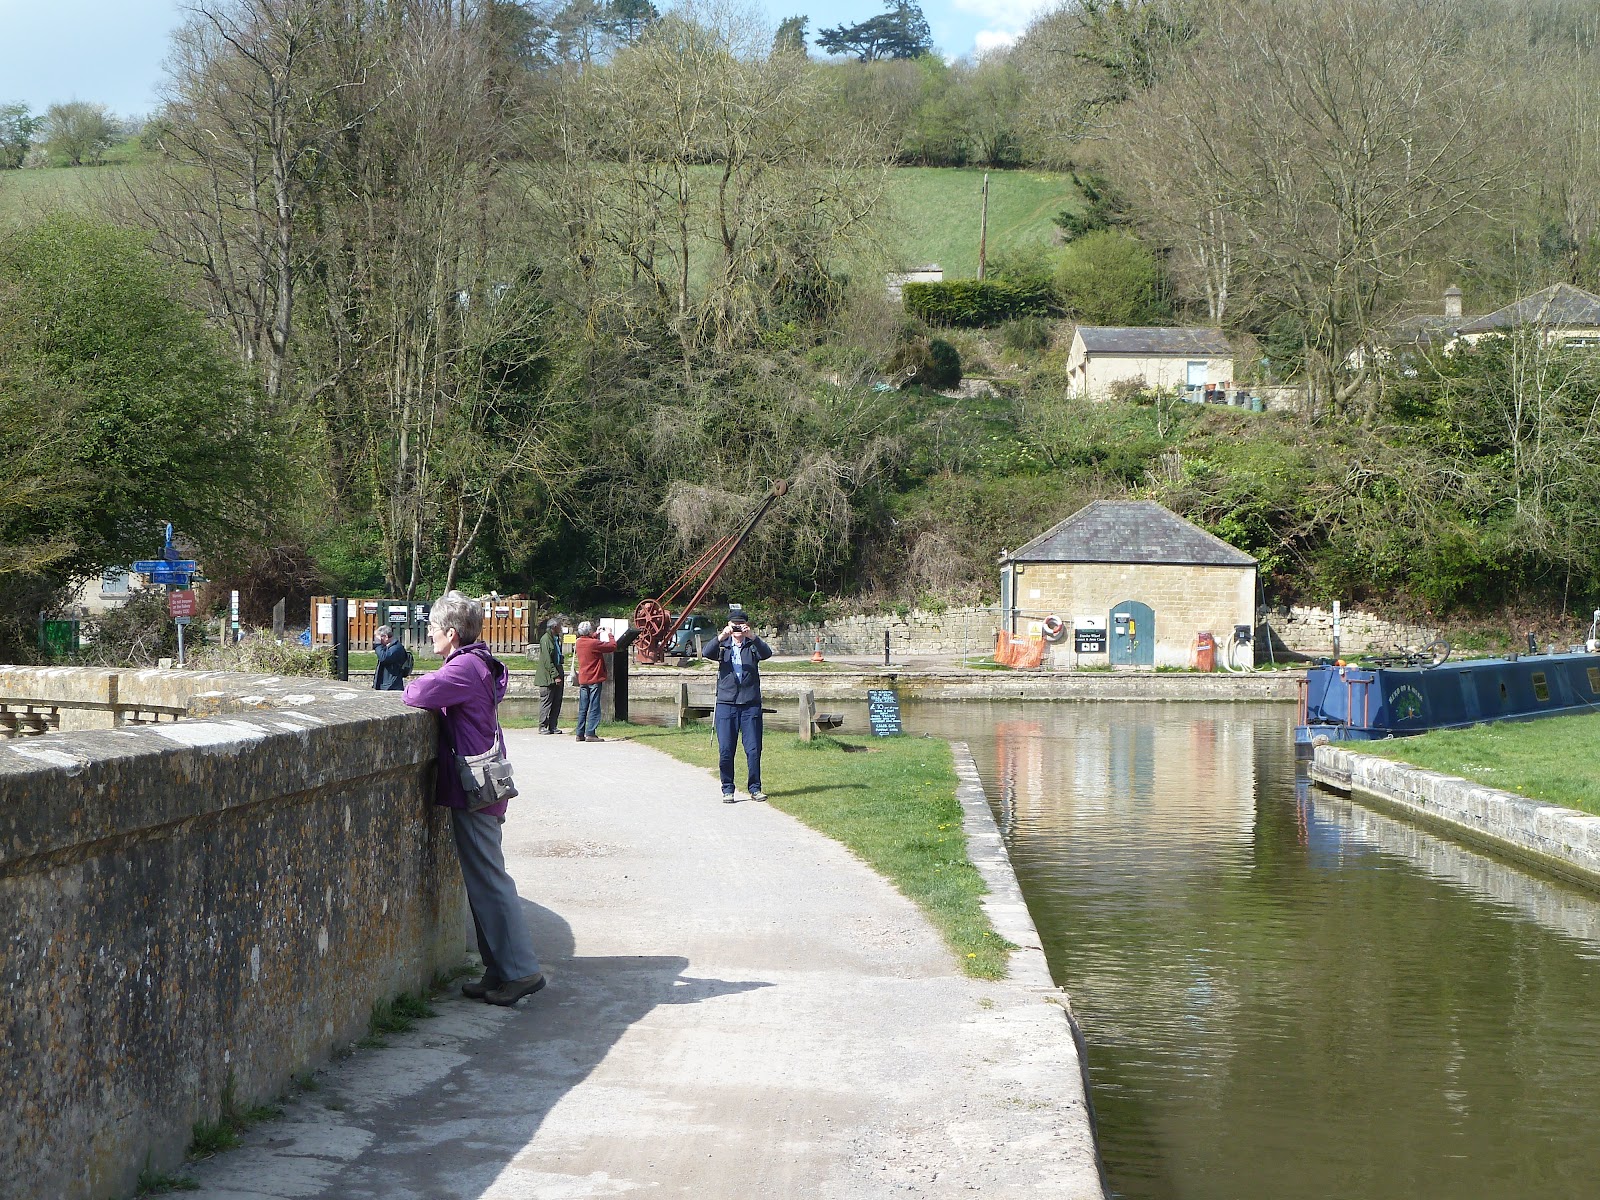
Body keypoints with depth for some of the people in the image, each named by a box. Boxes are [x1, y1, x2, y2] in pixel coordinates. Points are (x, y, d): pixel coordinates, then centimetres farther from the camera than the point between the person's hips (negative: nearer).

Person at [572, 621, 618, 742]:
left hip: (582, 680, 7)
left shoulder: (579, 642, 5)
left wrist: (597, 634, 27)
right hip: (594, 680, -7)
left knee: (583, 708, 10)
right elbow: (613, 646, -11)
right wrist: (609, 634, 3)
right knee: (594, 708, -4)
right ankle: (590, 733, -9)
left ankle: (580, 734, 10)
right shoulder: (594, 643, -17)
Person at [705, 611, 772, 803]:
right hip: (726, 703, 0)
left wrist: (752, 637, -27)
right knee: (725, 750, -1)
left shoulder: (753, 646, 8)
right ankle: (727, 789, 9)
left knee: (753, 749, -1)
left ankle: (755, 788, 9)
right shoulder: (723, 647, 9)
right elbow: (707, 653, -10)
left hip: (750, 704, 0)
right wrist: (721, 638, -25)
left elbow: (767, 653, -12)